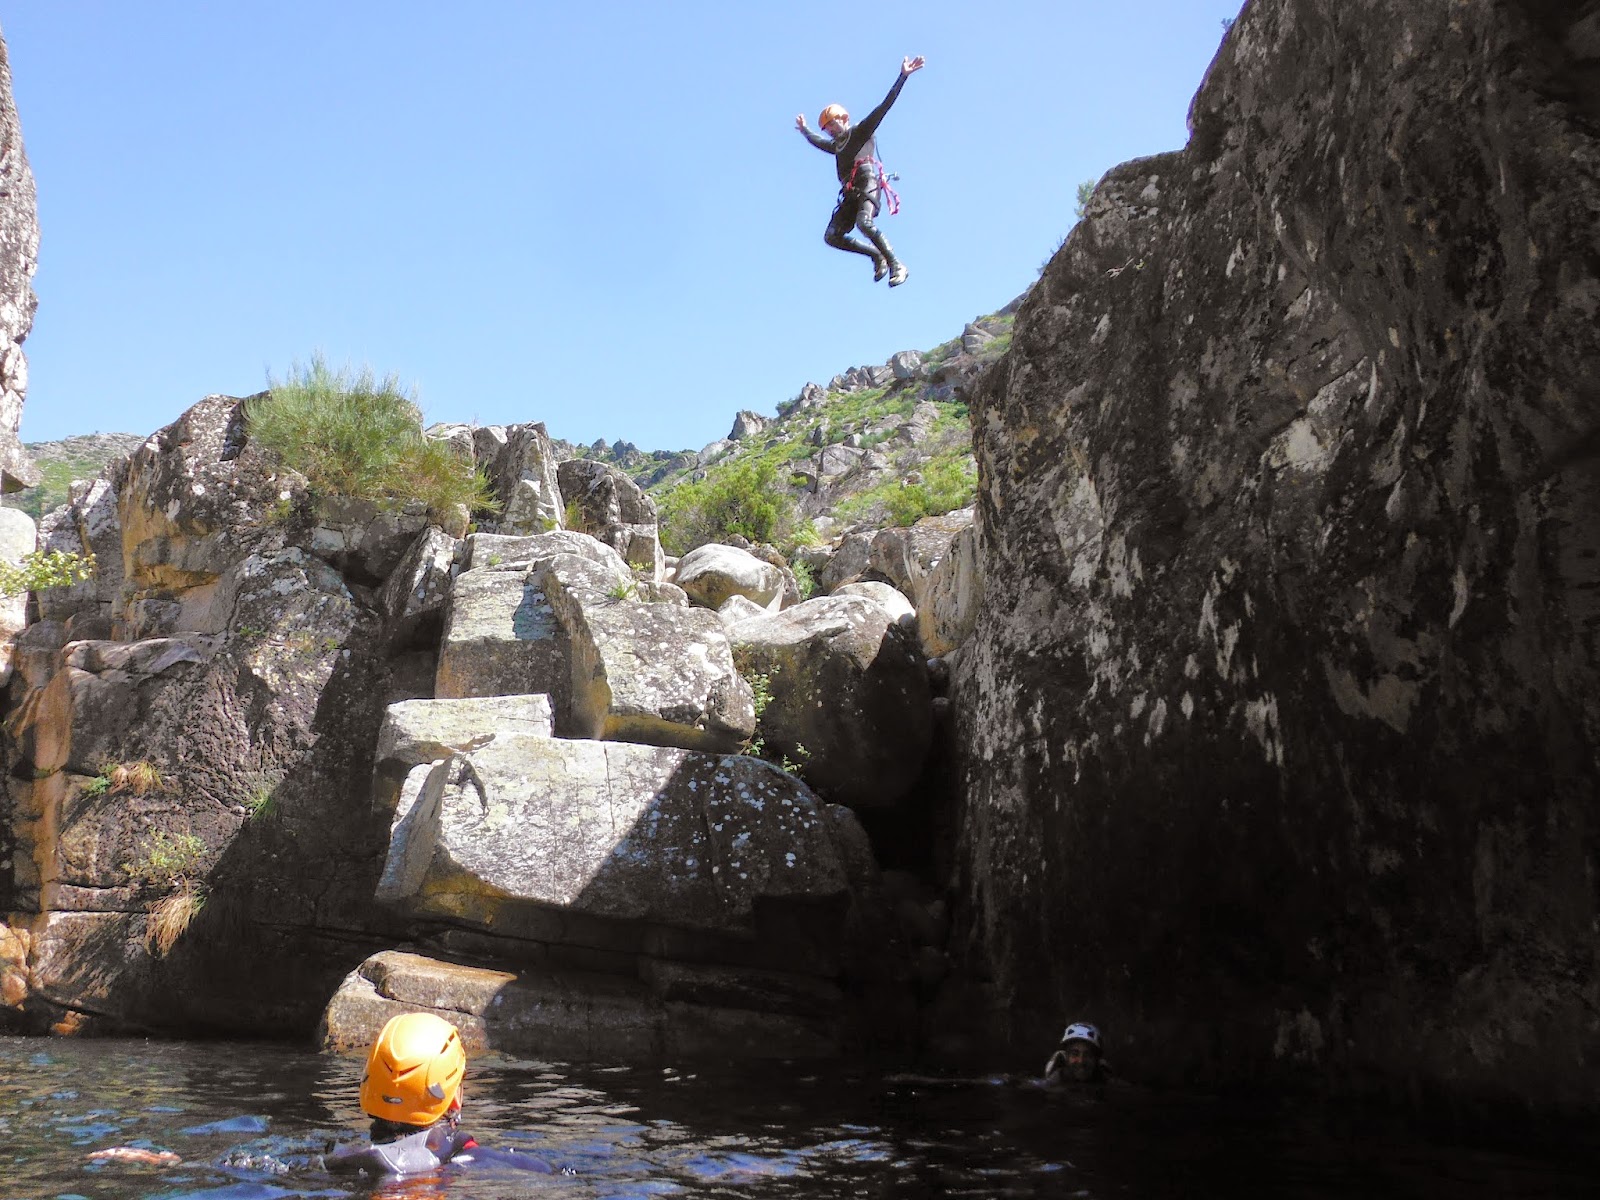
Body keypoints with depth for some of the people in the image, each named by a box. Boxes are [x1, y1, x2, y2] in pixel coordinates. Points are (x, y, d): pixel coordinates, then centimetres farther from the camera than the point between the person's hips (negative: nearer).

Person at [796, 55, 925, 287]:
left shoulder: (862, 131, 9)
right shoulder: (837, 145, 29)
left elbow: (885, 105, 0)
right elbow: (817, 141, 52)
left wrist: (903, 76, -7)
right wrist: (804, 130, 69)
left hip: (868, 184, -7)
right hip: (850, 193, 7)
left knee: (864, 223, -33)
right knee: (832, 236, -9)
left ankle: (896, 266, -29)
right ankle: (878, 255, -4)